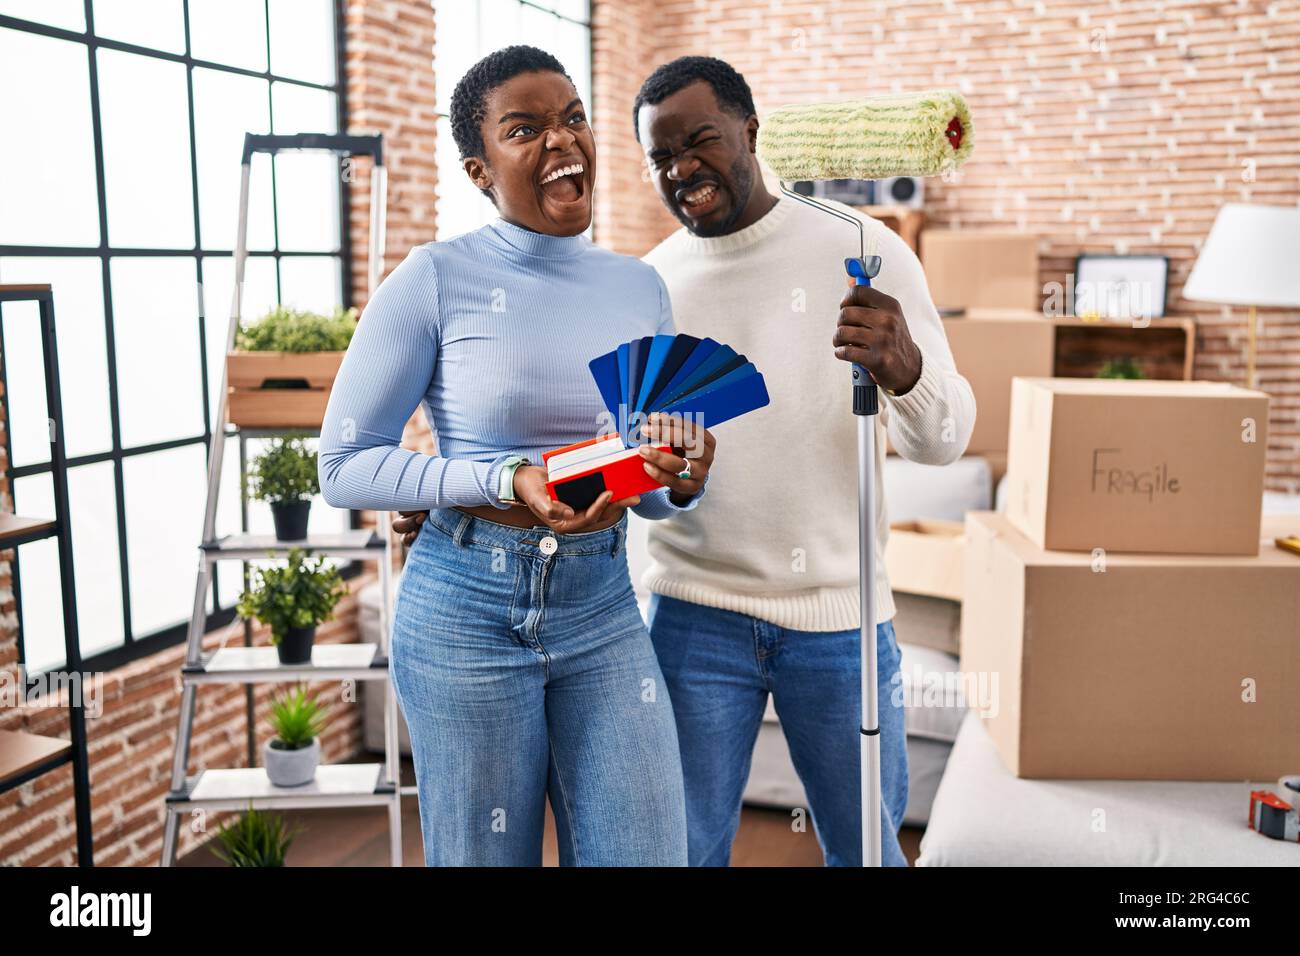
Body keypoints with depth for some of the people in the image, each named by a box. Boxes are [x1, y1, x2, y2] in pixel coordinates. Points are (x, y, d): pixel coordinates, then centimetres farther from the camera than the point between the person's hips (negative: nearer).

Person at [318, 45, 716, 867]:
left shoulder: (641, 287, 5)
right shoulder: (439, 278, -9)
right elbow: (346, 465, -8)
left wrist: (682, 483, -11)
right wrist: (505, 484, -20)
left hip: (604, 612, 4)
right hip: (468, 613, -3)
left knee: (649, 853, 4)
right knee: (485, 859, 12)